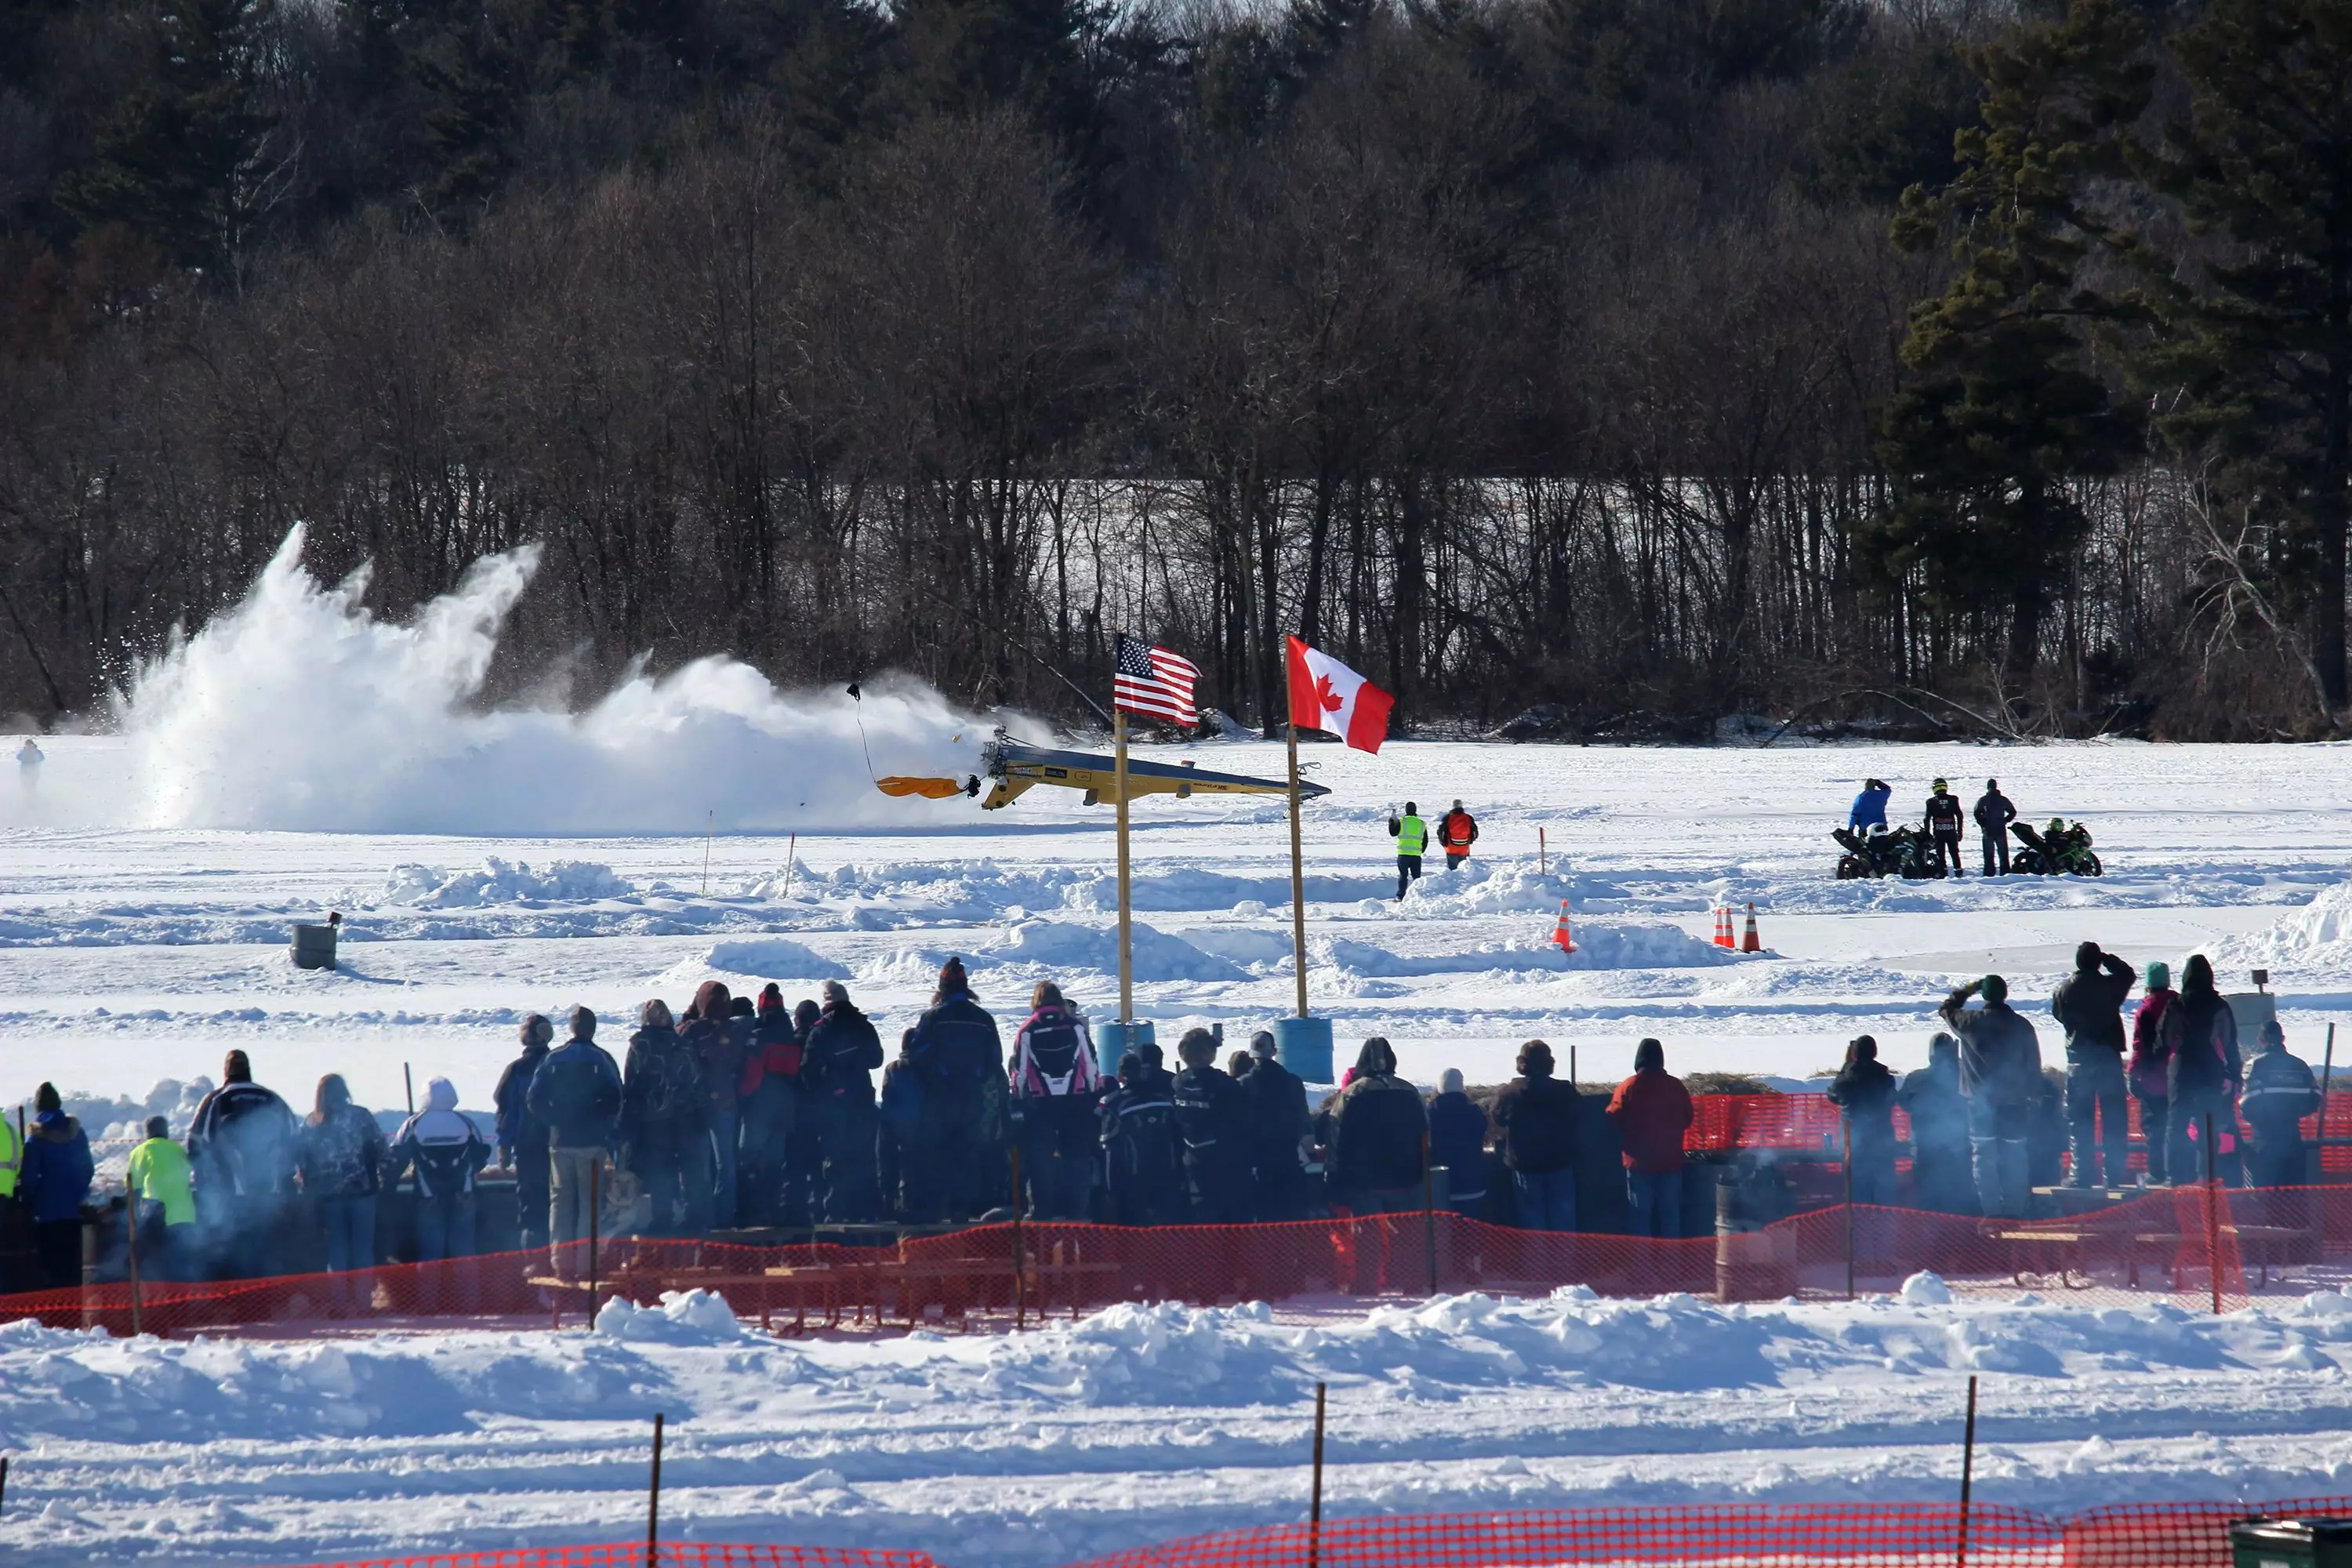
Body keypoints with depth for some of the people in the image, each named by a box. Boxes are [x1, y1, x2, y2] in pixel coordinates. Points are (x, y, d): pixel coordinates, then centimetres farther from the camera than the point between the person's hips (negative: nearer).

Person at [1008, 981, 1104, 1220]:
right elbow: (1091, 1064, 2)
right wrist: (1097, 1096, 10)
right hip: (1076, 1102, 1)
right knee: (1077, 1156, 5)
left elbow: (1020, 1072, 0)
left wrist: (1018, 1103, 8)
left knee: (1041, 1159, 4)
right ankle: (1077, 1210, 1)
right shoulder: (1075, 1026, -1)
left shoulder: (1028, 1031, -3)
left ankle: (1042, 1212, 2)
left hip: (1041, 1103, -1)